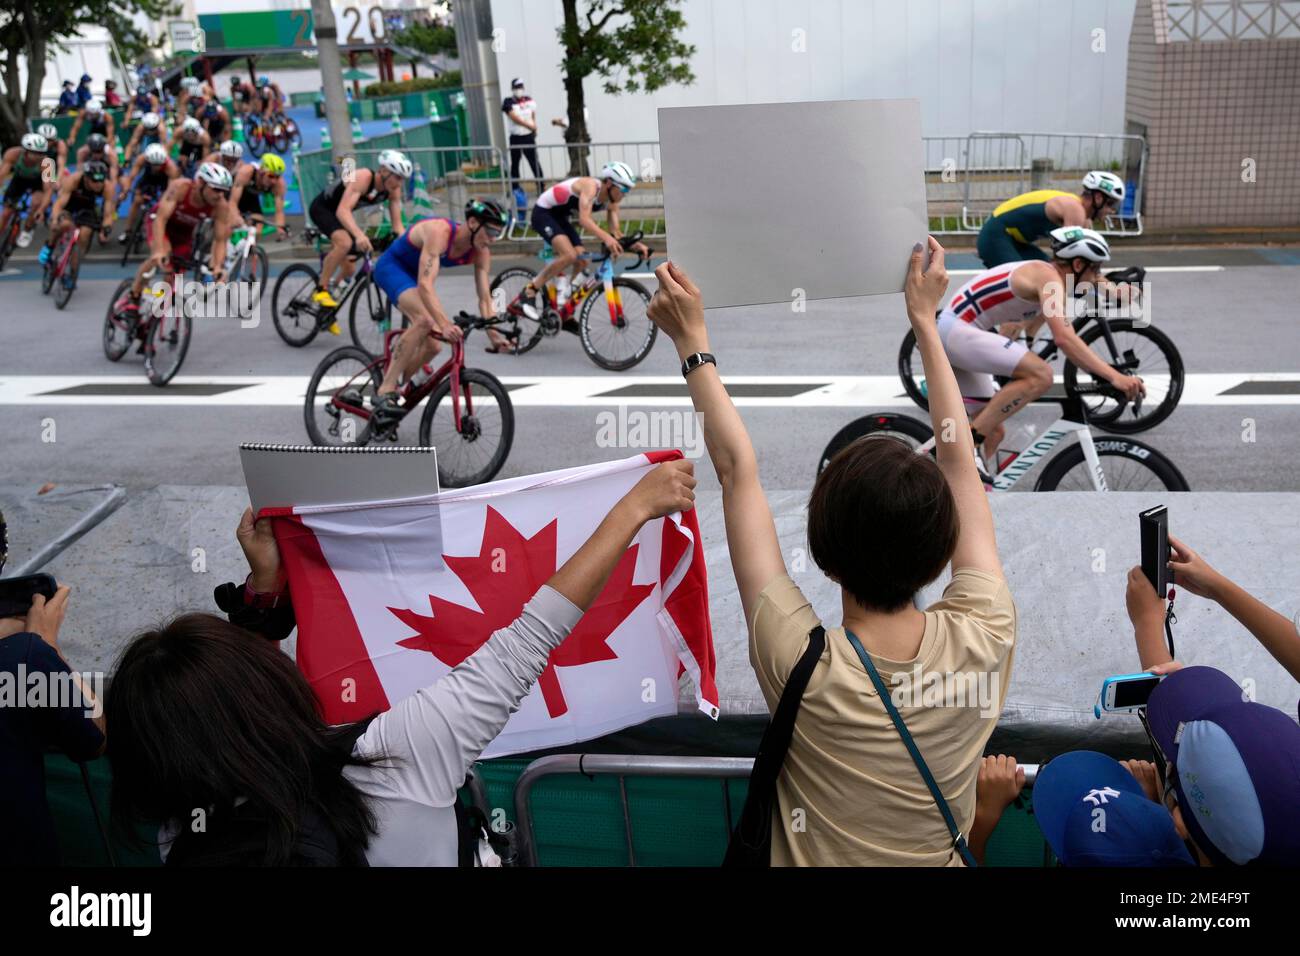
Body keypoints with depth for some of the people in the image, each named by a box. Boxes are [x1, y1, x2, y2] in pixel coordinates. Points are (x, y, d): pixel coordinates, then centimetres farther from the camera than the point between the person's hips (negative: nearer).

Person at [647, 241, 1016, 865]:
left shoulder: (803, 664, -28)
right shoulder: (981, 641, -22)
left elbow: (736, 468, -19)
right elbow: (959, 460, -9)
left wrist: (694, 343, -9)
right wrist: (925, 322, 0)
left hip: (816, 855, -2)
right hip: (945, 857, 2)